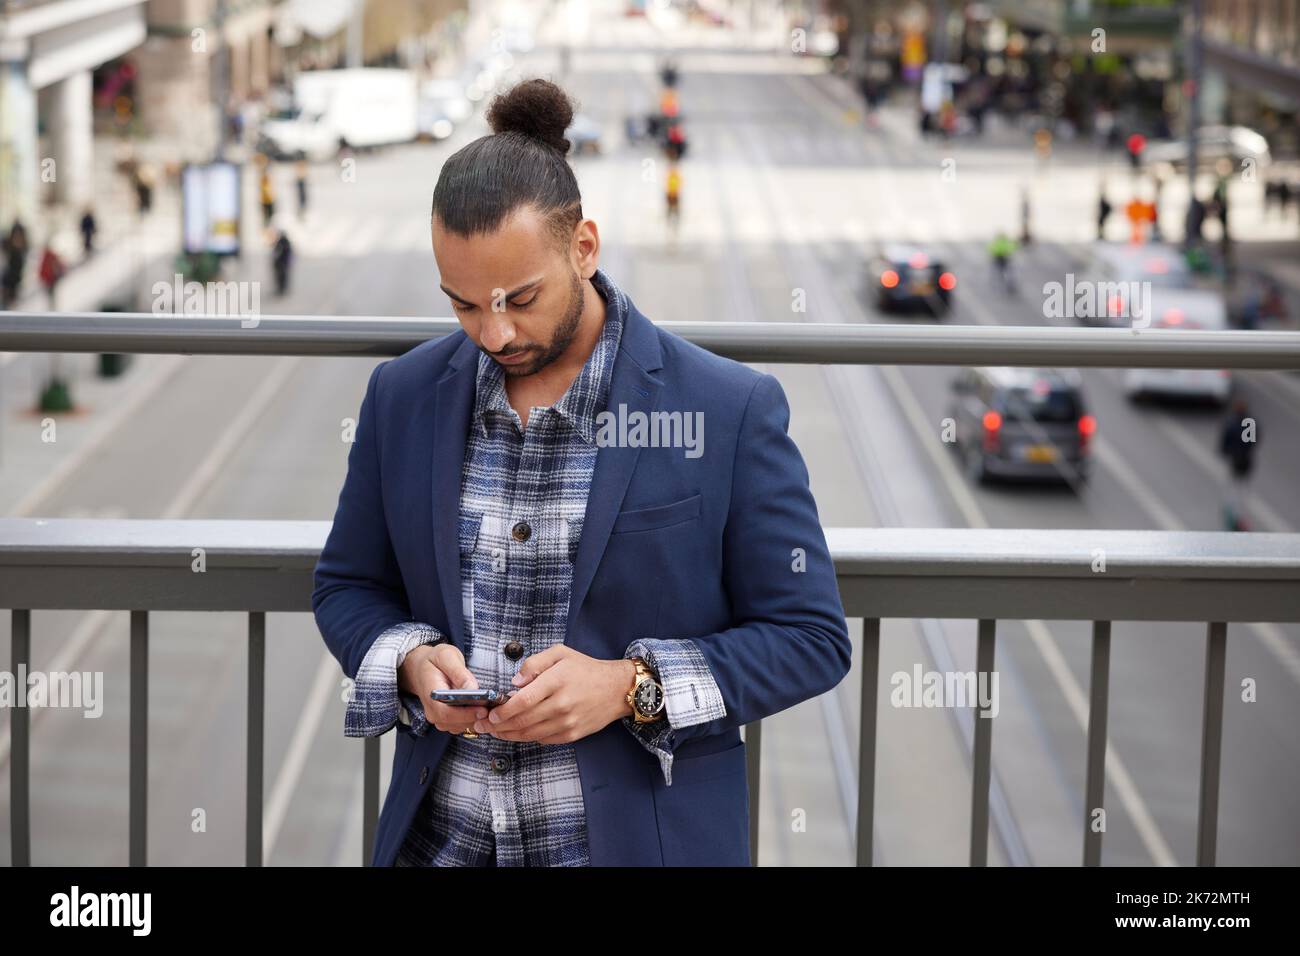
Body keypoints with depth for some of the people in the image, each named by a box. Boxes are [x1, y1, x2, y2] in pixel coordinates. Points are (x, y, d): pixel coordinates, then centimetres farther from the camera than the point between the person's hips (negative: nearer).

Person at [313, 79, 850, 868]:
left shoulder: (730, 411, -11)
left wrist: (628, 686, -20)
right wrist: (411, 662, -11)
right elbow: (348, 587, 12)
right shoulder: (404, 397, 0)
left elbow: (811, 638, -7)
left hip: (639, 837, -3)